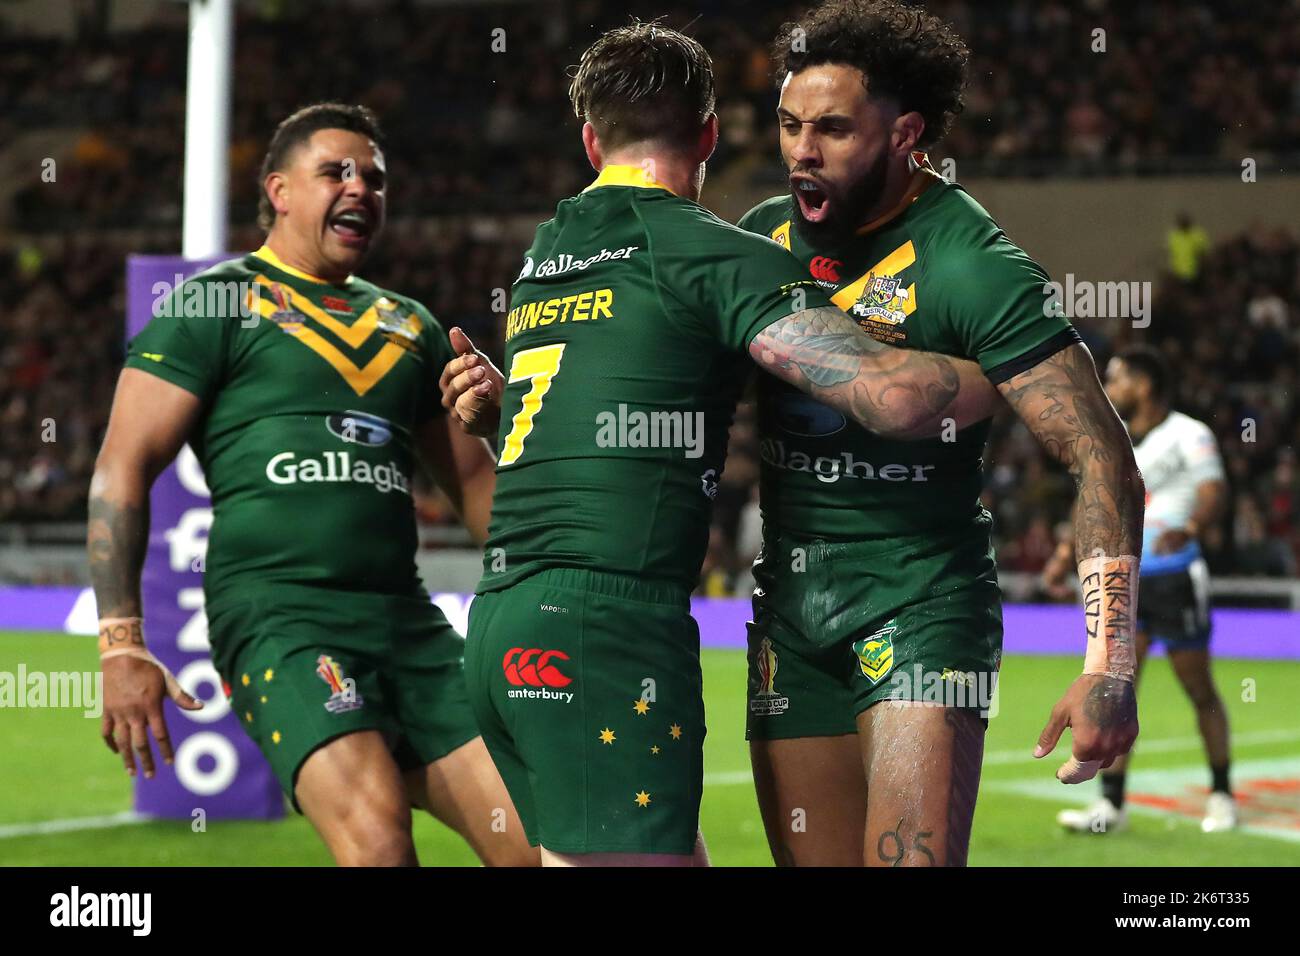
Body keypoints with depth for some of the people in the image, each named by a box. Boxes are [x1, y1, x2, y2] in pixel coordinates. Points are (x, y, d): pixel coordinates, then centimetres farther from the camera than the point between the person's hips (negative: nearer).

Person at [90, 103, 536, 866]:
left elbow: (476, 482, 29)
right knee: (378, 832, -26)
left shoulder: (412, 328, 22)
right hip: (278, 612, -6)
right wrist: (123, 646, -10)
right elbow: (124, 469, -1)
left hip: (410, 621, 6)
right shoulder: (216, 305, 5)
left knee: (534, 838, -6)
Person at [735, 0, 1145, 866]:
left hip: (921, 603, -6)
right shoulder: (763, 237, 4)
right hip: (789, 602, 6)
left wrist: (1110, 665, -27)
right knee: (813, 861, 8)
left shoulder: (966, 264, -15)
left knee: (912, 858, -17)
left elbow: (1102, 458, -19)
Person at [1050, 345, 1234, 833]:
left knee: (1200, 690, 3)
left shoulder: (1189, 435, -8)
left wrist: (1187, 530, -38)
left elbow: (1214, 493, -19)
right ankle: (1111, 803, -4)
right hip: (1125, 577, 6)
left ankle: (1221, 796, 17)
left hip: (1176, 577, -6)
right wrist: (1066, 552, 20)